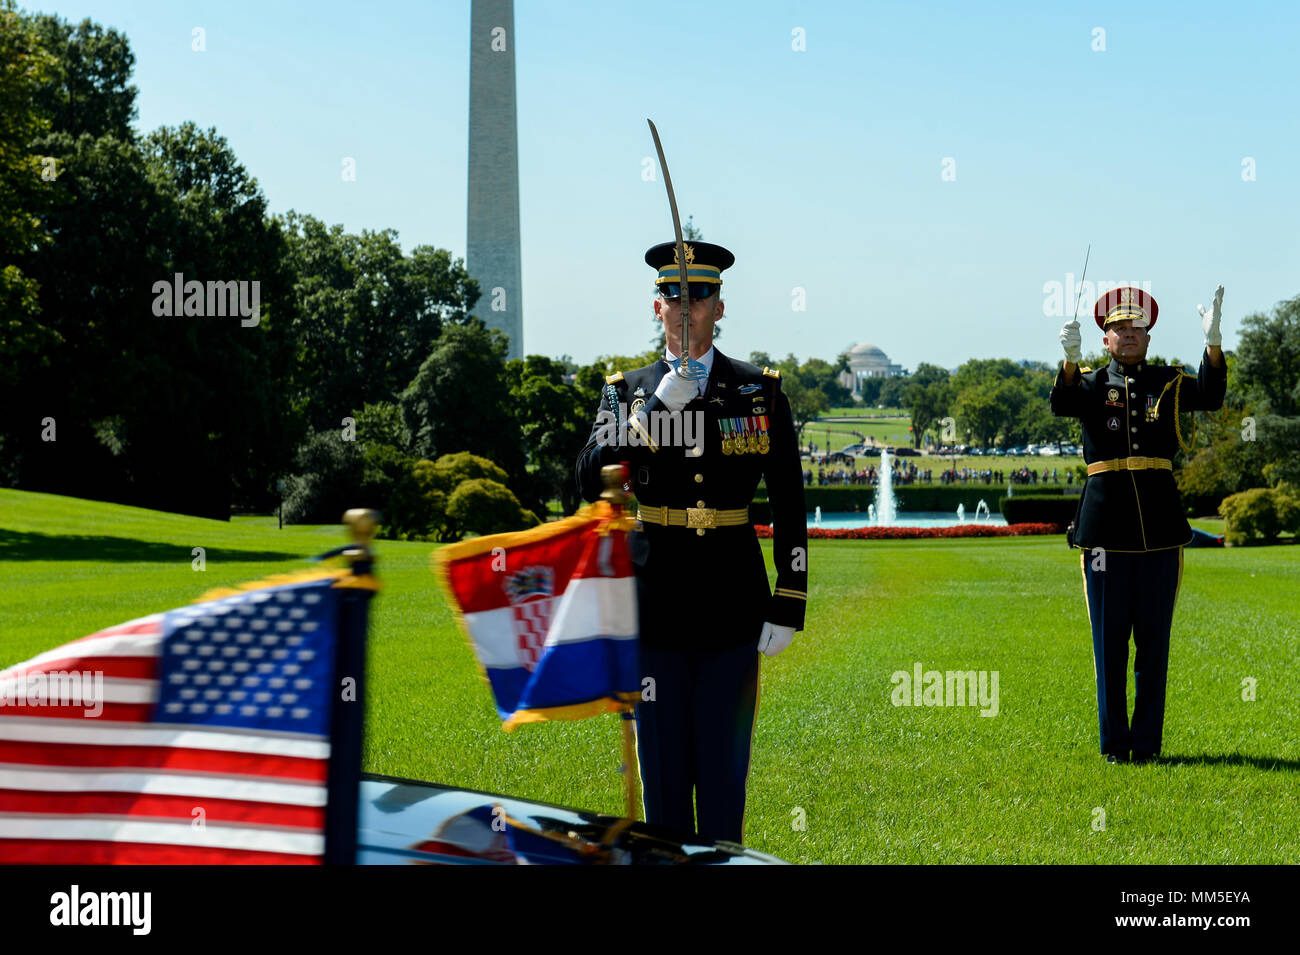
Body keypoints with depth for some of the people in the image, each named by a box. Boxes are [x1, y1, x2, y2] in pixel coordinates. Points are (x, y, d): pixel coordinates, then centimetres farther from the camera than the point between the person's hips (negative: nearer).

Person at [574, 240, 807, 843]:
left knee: (724, 769, 5)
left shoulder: (761, 392, 3)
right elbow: (591, 482, -9)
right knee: (662, 770, 7)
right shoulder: (627, 391, 6)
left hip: (732, 607, -1)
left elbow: (789, 506, 3)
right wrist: (658, 408, -18)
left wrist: (789, 607, -3)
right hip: (655, 606, 1)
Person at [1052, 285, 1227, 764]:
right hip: (1106, 523, -1)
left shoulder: (1167, 382, 8)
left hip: (1160, 523, 1)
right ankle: (1115, 743, 11)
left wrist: (1213, 343, -29)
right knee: (1109, 639, 4)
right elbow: (1062, 405, -17)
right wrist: (1071, 360, -37)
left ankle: (1147, 741, 12)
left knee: (1154, 637, 5)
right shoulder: (1091, 383, 5)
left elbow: (1209, 396, -12)